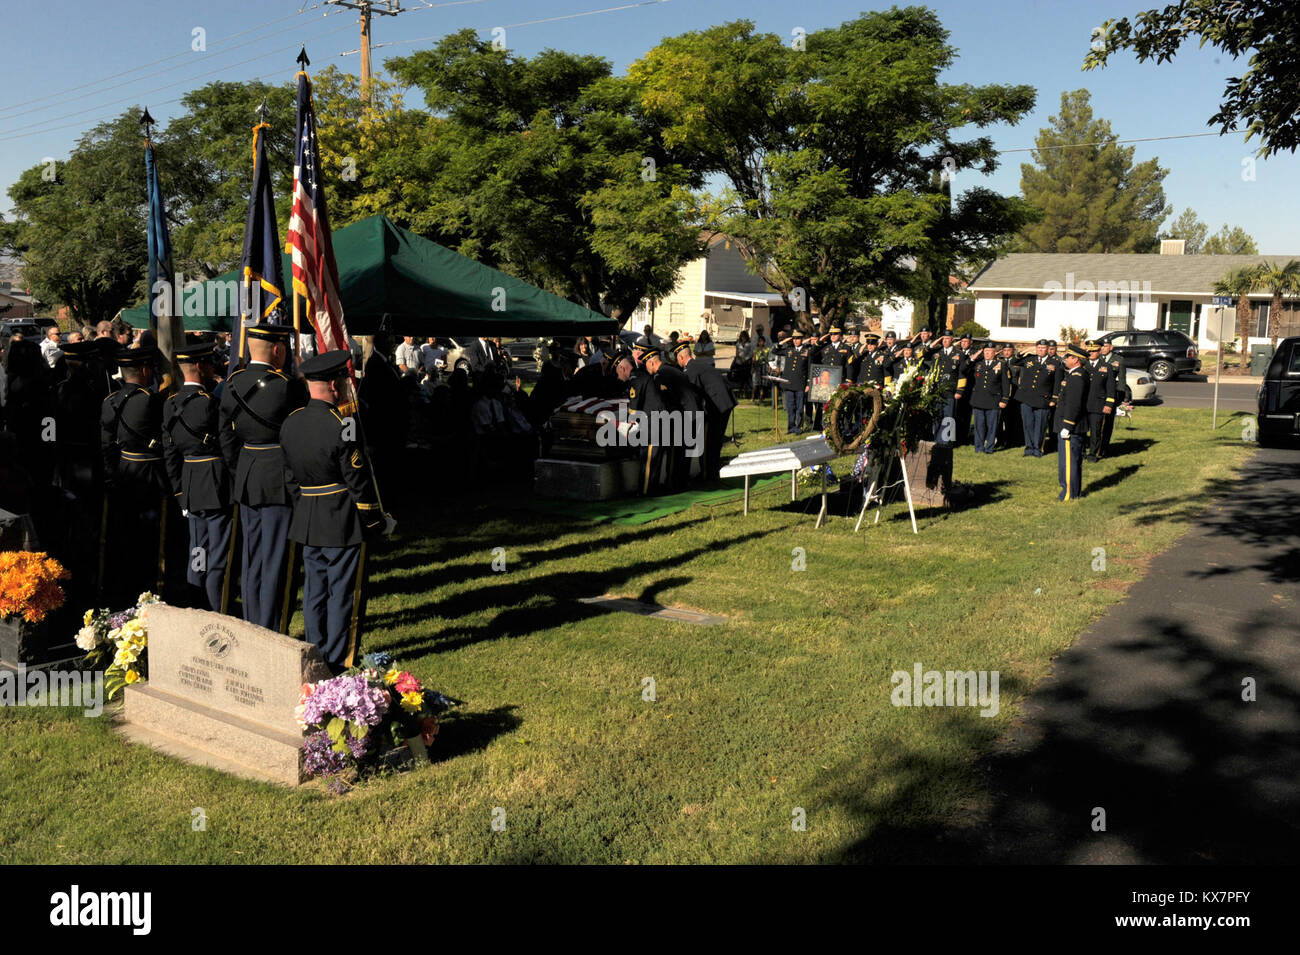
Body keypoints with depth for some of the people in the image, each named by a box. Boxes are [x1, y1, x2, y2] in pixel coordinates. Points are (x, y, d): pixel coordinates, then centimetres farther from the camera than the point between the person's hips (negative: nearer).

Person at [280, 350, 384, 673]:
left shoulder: (290, 422, 3)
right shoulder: (341, 427, -20)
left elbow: (290, 477, 11)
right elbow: (358, 481, -15)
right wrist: (375, 520, -5)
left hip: (307, 521, 7)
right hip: (344, 524, -7)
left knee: (314, 591, 15)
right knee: (344, 593, 2)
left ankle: (315, 657, 24)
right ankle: (339, 663, 9)